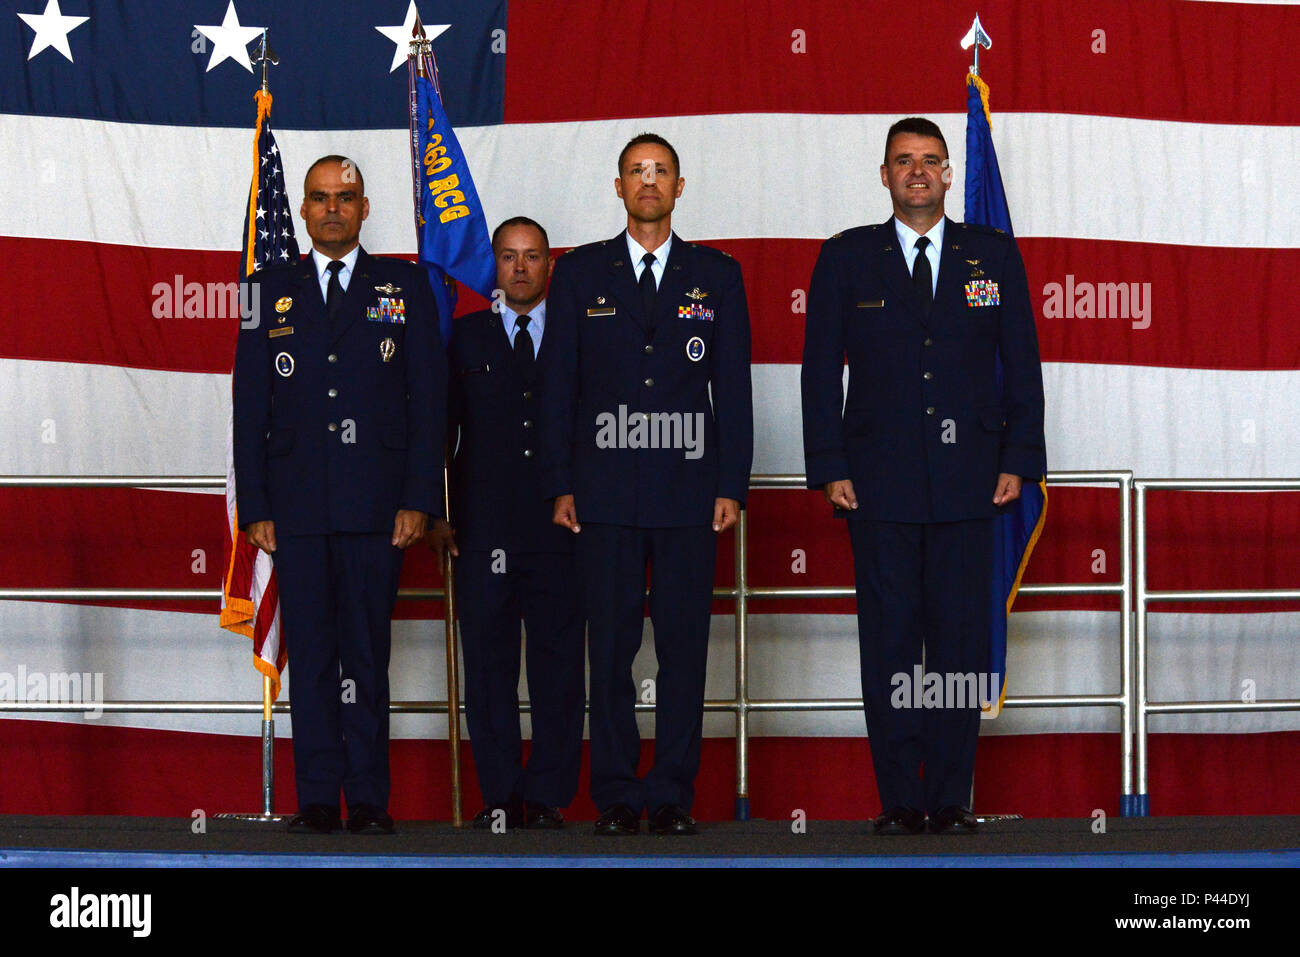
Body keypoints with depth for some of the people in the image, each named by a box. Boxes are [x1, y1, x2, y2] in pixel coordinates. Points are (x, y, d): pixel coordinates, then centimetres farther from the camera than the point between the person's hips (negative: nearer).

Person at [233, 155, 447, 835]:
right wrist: (254, 507, 1)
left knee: (367, 652, -1)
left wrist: (419, 499, -5)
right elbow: (250, 408, 9)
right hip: (297, 504, 1)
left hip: (375, 504, -1)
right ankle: (318, 799, 5)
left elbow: (429, 400, 4)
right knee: (309, 652, 1)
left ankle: (368, 800, 3)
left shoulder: (405, 289, 8)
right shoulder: (270, 293, 11)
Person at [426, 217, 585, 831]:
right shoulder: (464, 338, 11)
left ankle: (548, 799, 5)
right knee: (488, 666, 1)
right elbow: (438, 429, 10)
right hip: (483, 531, 1)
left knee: (559, 668, 0)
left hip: (561, 528, 0)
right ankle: (499, 798, 7)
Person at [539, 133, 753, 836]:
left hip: (689, 489, 0)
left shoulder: (716, 276, 10)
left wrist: (732, 486, 0)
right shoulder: (580, 273, 10)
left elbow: (734, 386, 8)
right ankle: (616, 797, 5)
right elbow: (560, 384, 7)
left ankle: (673, 796, 5)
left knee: (684, 645, 0)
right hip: (605, 491, 0)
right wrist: (559, 484, 0)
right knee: (610, 646, 0)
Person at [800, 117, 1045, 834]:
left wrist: (1019, 459, 1)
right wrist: (829, 470, -2)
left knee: (961, 637, 0)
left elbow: (1021, 365, 10)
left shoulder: (995, 256, 10)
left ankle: (951, 798, 5)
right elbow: (820, 371, 6)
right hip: (879, 480, -1)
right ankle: (899, 799, 3)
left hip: (967, 479, 1)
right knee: (889, 640, -1)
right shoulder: (845, 258, 8)